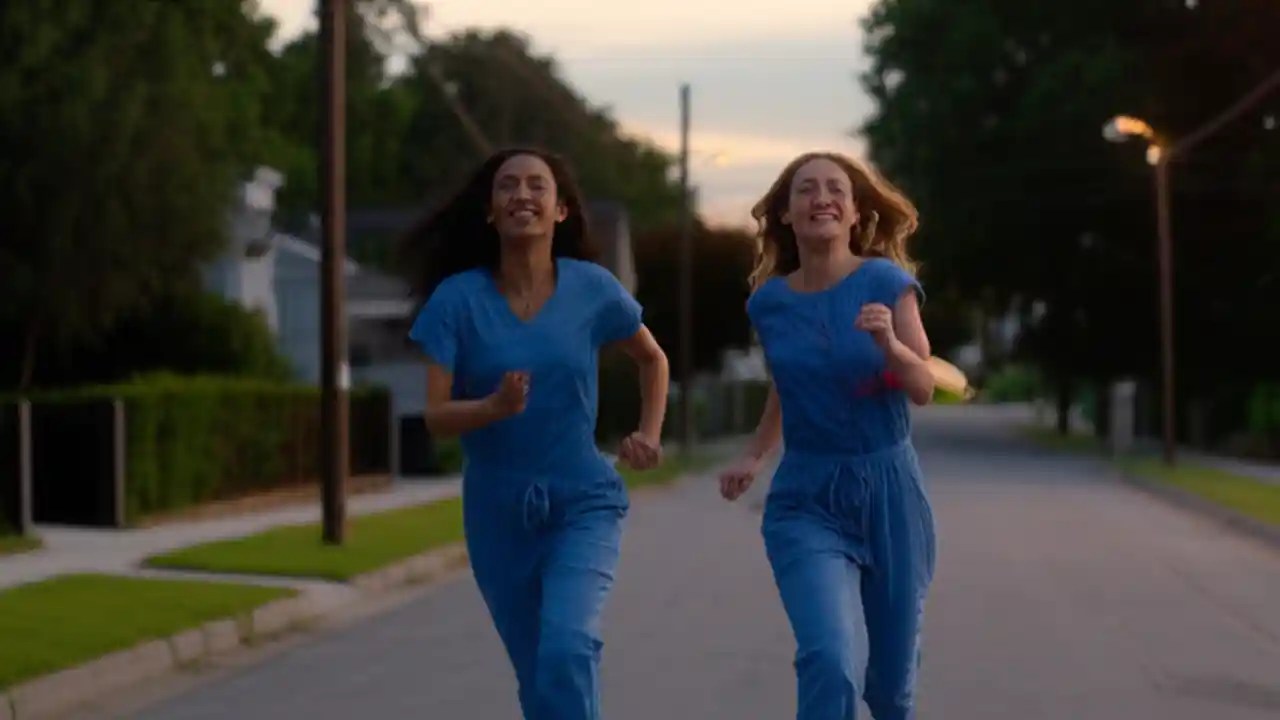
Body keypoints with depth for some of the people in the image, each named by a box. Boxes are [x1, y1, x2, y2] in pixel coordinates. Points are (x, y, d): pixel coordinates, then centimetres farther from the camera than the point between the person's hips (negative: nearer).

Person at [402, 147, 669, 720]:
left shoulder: (592, 288, -5)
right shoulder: (458, 298, -8)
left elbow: (653, 360, 15)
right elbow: (436, 417, -12)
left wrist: (650, 435, 3)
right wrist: (496, 407, -31)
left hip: (583, 504, -1)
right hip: (497, 512, 1)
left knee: (568, 646, -24)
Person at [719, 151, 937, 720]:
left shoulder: (886, 282, -7)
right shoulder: (768, 301, 0)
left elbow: (923, 389, -10)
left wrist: (888, 343, -28)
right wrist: (754, 456, 9)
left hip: (888, 491, 0)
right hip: (806, 500, 0)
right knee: (830, 665, -23)